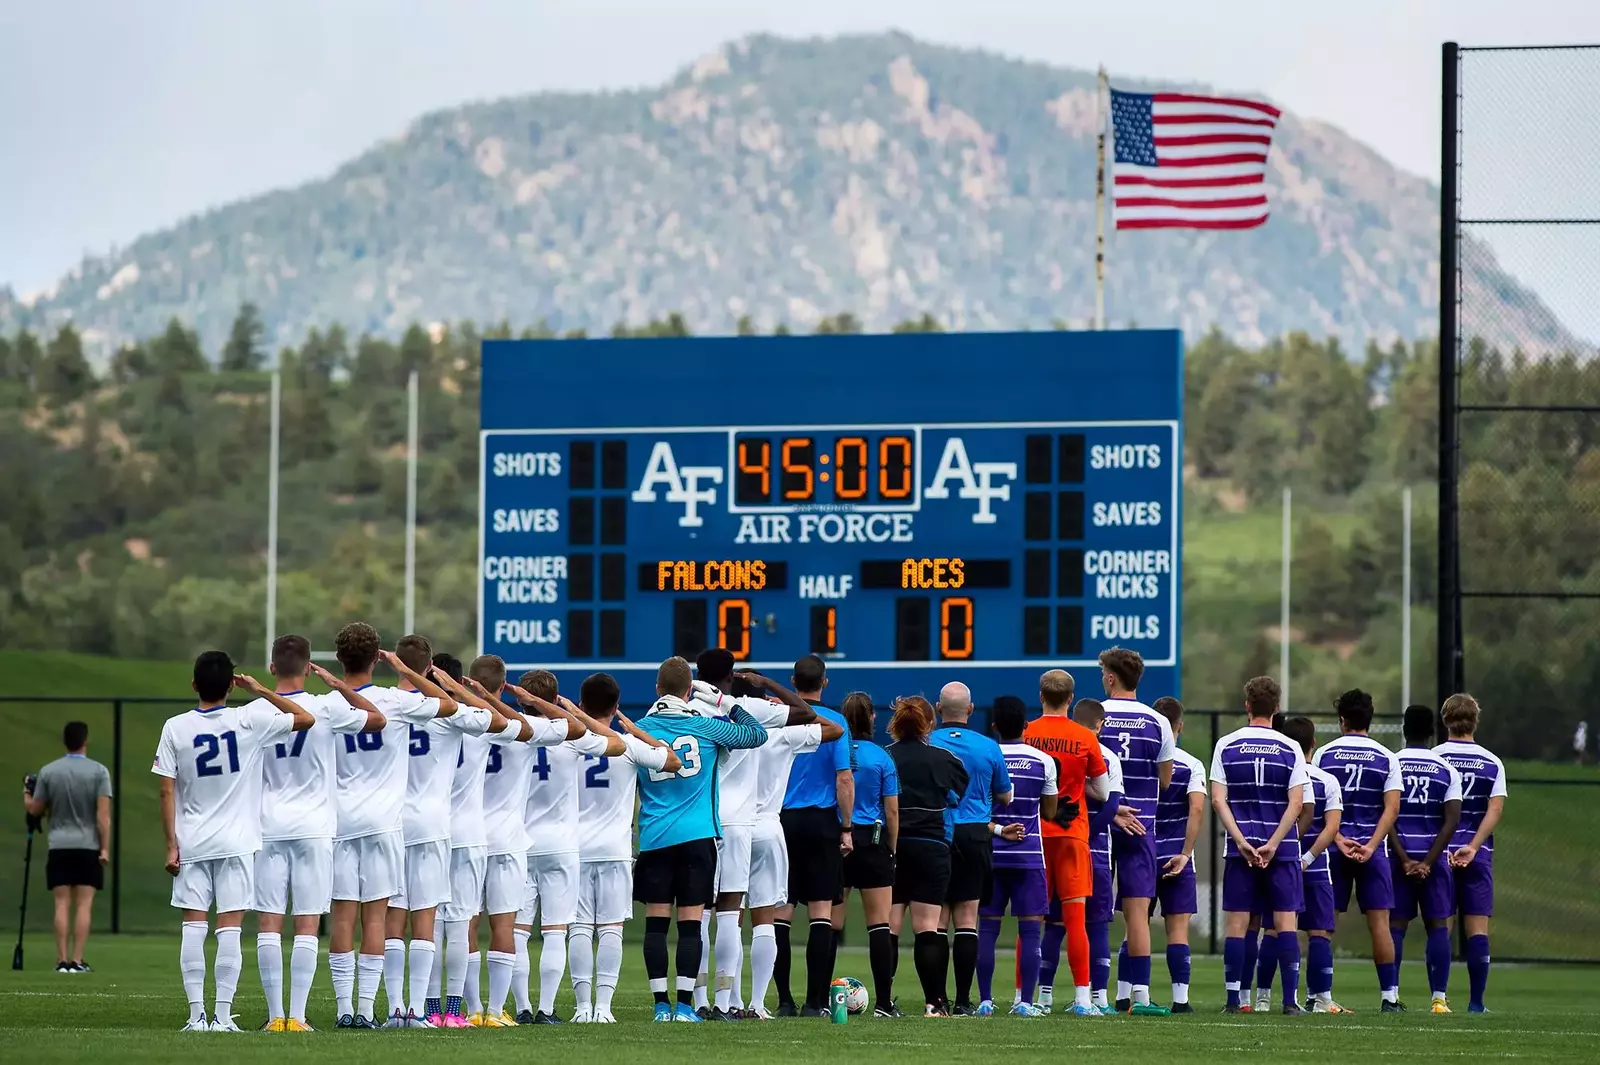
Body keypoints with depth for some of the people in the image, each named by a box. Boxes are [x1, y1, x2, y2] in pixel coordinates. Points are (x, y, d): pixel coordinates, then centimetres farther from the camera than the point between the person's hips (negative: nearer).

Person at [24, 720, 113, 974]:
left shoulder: (48, 772, 2)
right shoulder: (98, 771, -4)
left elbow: (34, 809, 9)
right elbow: (103, 814, -9)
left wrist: (26, 795, 30)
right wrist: (105, 848, -7)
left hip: (59, 847, 2)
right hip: (88, 846, -2)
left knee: (62, 904, 3)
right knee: (84, 905, -1)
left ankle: (62, 960, -1)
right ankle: (77, 961, -6)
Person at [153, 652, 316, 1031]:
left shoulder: (175, 727, -2)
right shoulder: (248, 721, -6)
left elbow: (167, 792, -3)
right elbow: (307, 719, 4)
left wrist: (171, 845, 2)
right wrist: (261, 691, 8)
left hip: (191, 843, 1)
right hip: (238, 843, -1)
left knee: (193, 928, 3)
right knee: (229, 929, -1)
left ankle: (196, 1014, -1)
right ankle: (222, 1015, -4)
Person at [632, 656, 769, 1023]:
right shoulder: (706, 727, -1)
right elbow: (757, 735, 9)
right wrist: (730, 705, 16)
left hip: (654, 838, 1)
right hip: (697, 837, -1)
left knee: (656, 922, 4)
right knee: (690, 924, -1)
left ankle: (661, 1003, -1)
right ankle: (684, 1004, -5)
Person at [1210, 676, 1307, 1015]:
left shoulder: (1226, 746, 1)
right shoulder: (1290, 749, 0)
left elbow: (1218, 800, -5)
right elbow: (1296, 804, -7)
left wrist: (1242, 842, -8)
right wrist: (1272, 844, -8)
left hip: (1240, 847, 0)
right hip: (1282, 848, 0)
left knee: (1236, 922, 3)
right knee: (1286, 921, 1)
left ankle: (1234, 999, 1)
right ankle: (1290, 999, -5)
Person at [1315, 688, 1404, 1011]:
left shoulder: (1325, 754, 3)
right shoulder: (1386, 758, 3)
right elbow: (1392, 808, -5)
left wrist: (1338, 840, -8)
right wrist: (1371, 846, -10)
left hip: (1334, 848, 0)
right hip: (1373, 848, 0)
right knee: (1379, 923, 0)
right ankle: (1389, 997, -3)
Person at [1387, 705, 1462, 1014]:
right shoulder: (1447, 770, 3)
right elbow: (1452, 820, -5)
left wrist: (1404, 859, -7)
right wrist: (1428, 861, -7)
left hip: (1399, 855, 0)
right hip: (1434, 855, 0)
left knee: (1395, 925, 4)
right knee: (1438, 925, 4)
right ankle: (1439, 997, -3)